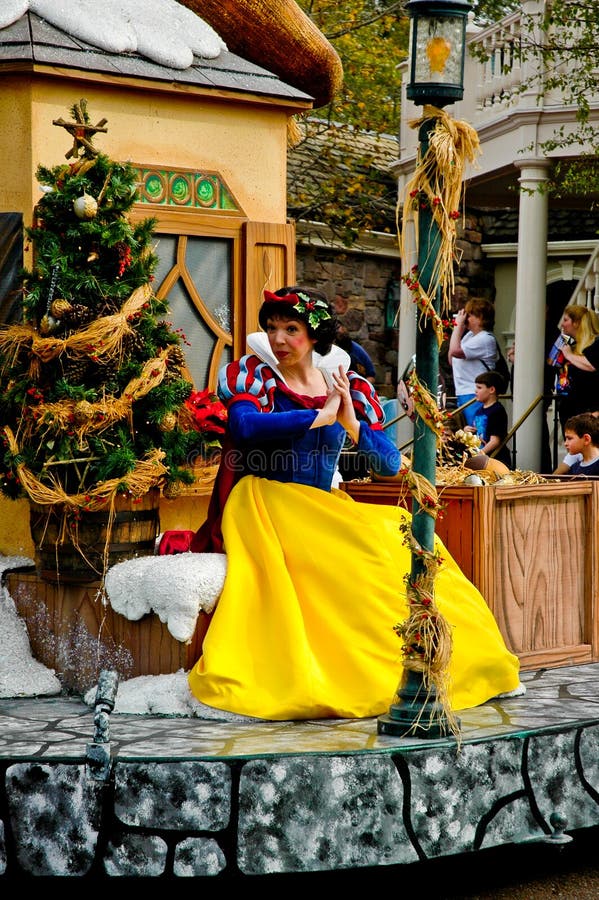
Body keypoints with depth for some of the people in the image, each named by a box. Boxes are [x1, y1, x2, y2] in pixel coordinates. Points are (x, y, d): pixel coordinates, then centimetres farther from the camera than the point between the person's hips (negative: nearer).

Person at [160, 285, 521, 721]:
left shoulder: (351, 388, 10)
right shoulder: (253, 374, 2)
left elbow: (391, 465, 4)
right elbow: (244, 426, -22)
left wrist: (352, 423, -13)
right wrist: (322, 415, -15)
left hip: (325, 512, 5)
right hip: (268, 505, -5)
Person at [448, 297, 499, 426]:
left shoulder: (486, 339, -14)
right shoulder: (469, 335, 15)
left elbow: (455, 351, -24)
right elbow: (451, 360, 16)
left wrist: (459, 324, -12)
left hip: (475, 396, -10)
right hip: (462, 394, 10)